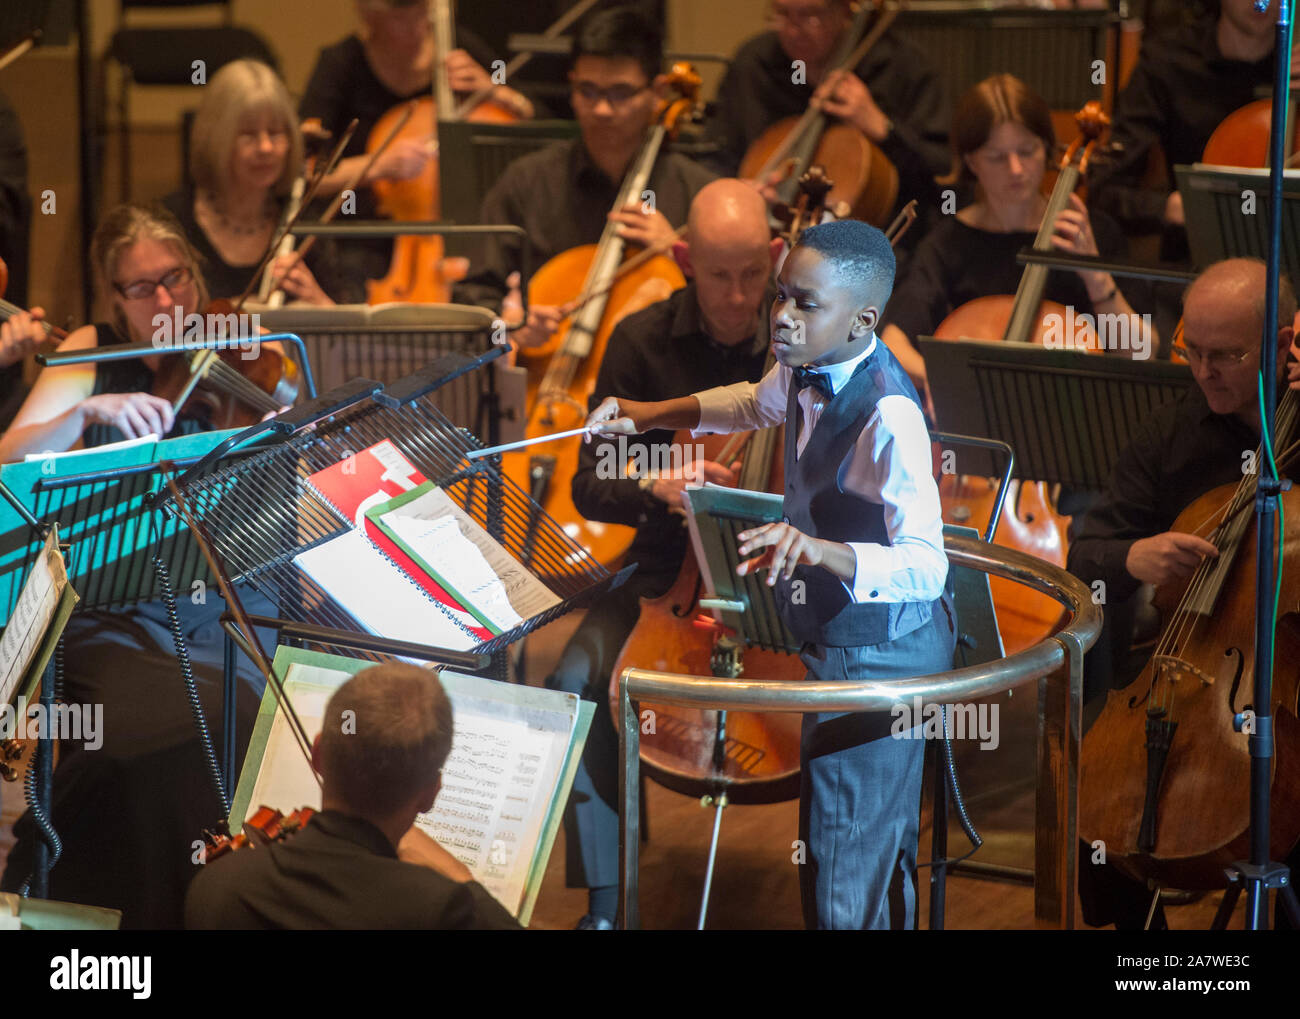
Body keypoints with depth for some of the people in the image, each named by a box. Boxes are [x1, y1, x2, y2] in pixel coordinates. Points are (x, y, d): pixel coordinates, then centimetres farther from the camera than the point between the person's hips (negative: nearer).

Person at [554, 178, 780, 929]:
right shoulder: (643, 342, 0)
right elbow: (592, 488, -1)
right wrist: (656, 487, -22)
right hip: (670, 569, 1)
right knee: (578, 681, -26)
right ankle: (606, 899, -13)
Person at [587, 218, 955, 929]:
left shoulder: (889, 418, -31)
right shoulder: (804, 369, -4)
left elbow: (923, 569, -39)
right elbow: (757, 403, 22)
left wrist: (817, 548, -56)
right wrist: (648, 415, 10)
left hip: (877, 656, -9)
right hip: (834, 636, 9)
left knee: (842, 880, -4)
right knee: (883, 845, 25)